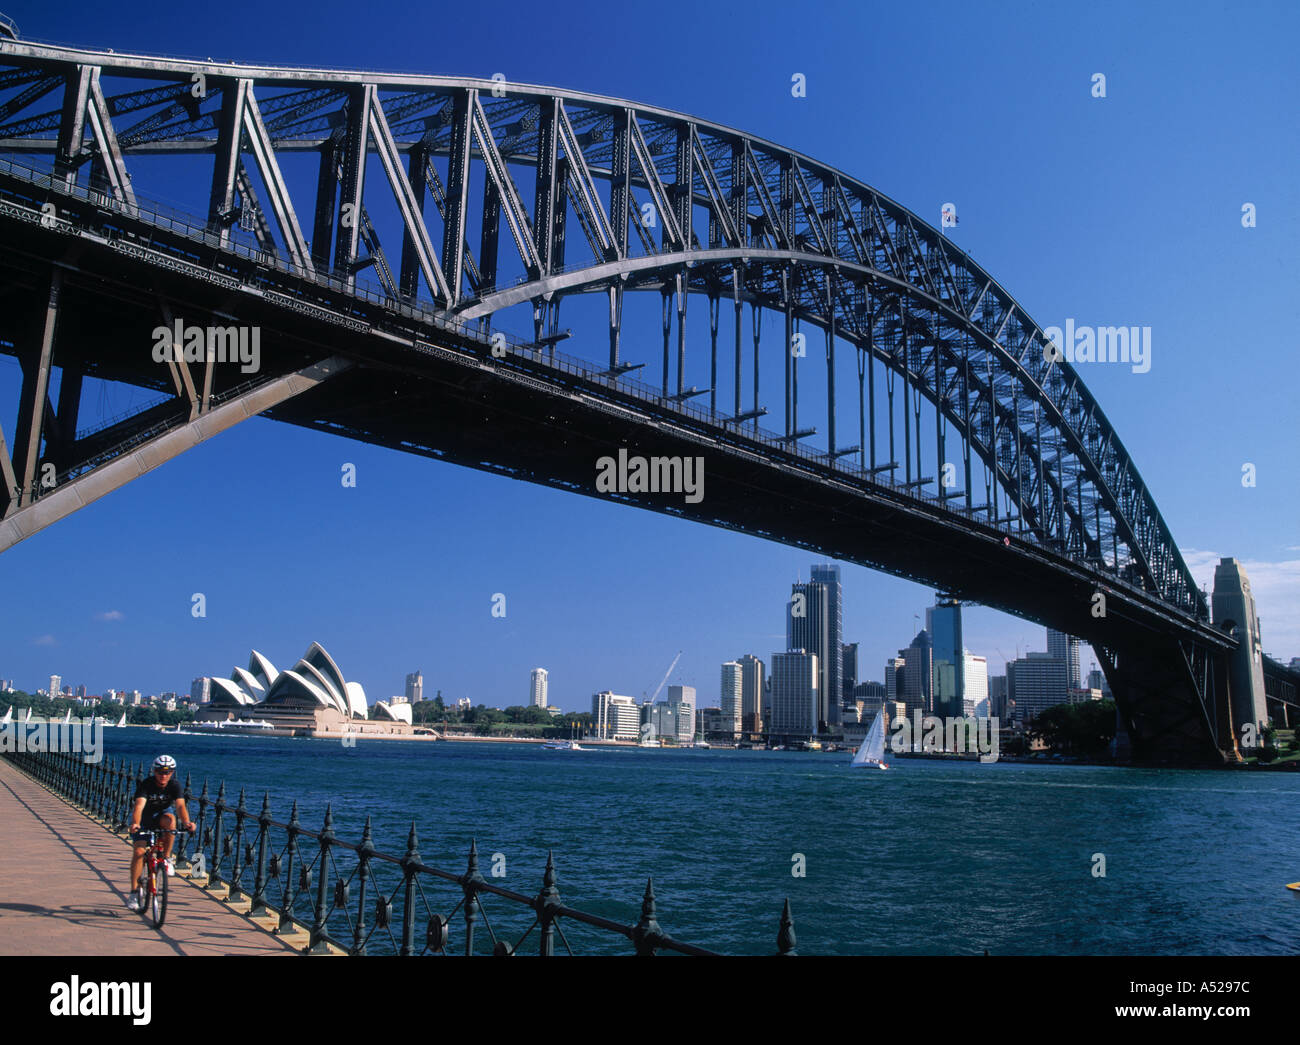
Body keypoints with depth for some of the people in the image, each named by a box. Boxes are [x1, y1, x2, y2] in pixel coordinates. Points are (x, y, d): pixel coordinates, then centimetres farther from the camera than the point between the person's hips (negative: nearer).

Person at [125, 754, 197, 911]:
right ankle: (133, 891, -3)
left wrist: (187, 822, -51)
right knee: (139, 851, -16)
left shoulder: (174, 786, -19)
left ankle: (166, 858, -16)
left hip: (159, 816, 1)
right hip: (143, 819, -1)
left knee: (170, 819, -33)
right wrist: (135, 824, -58)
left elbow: (180, 805, -32)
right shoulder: (146, 784, -25)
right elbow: (139, 805, -40)